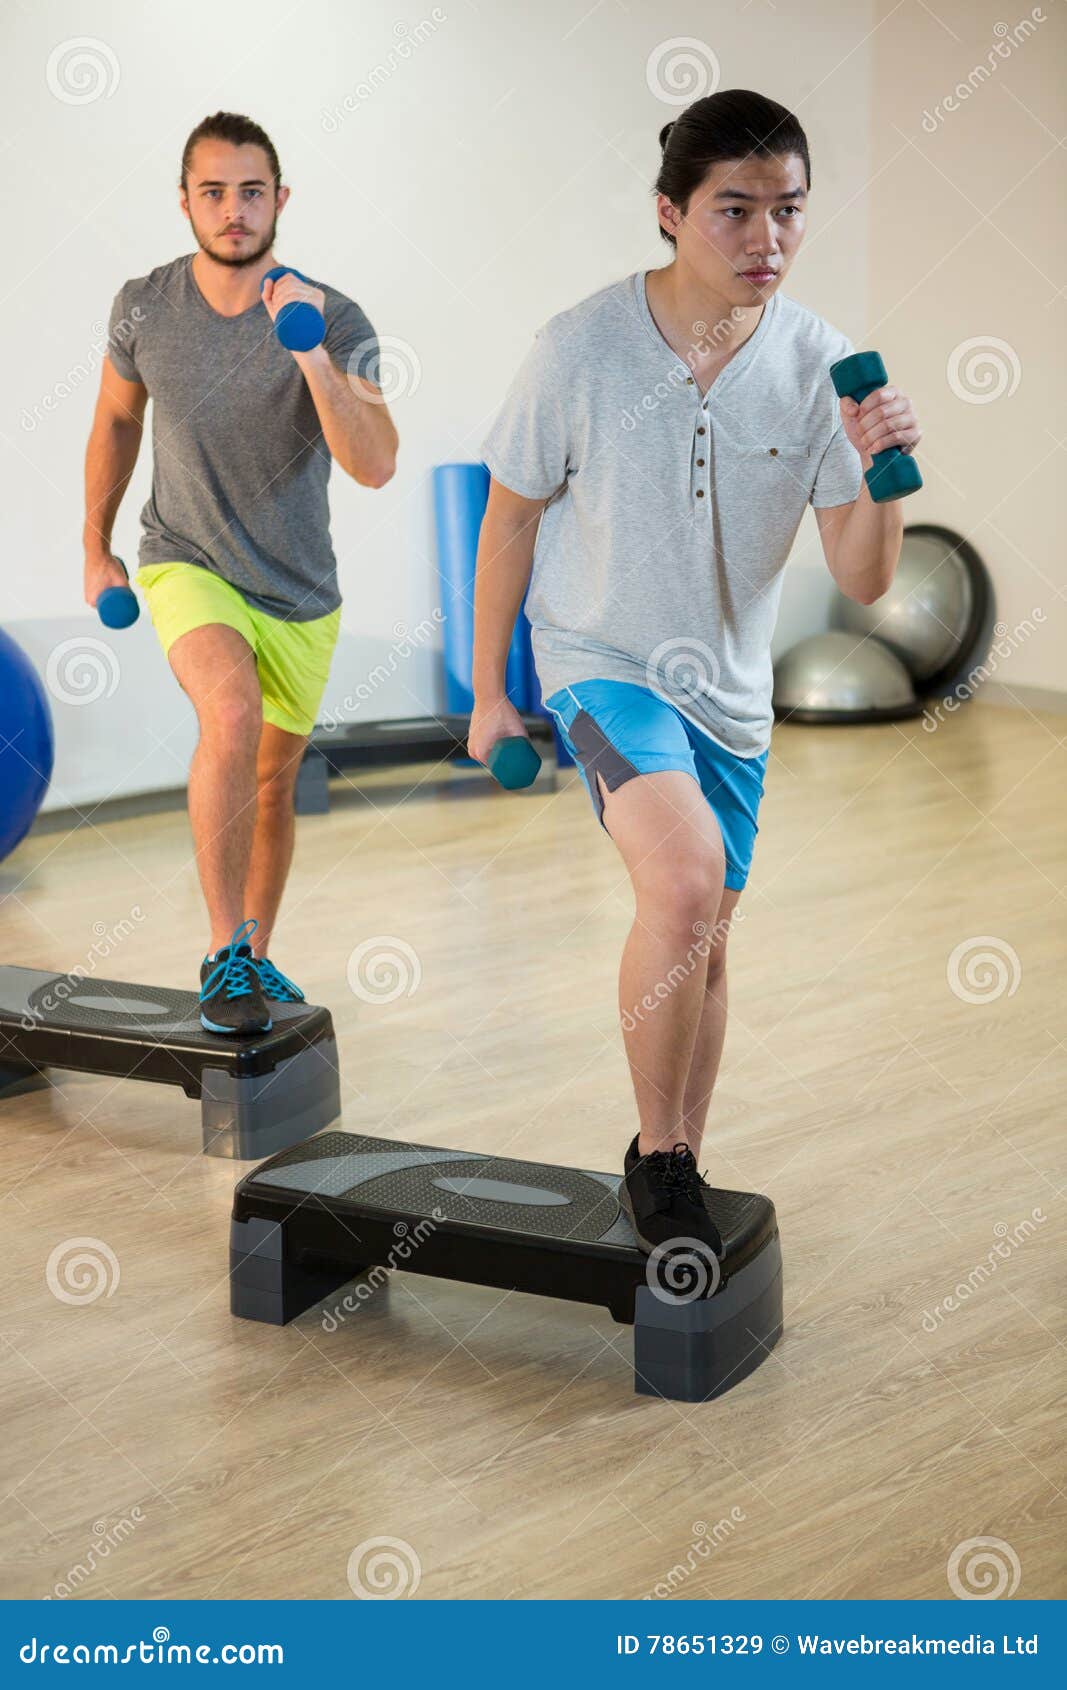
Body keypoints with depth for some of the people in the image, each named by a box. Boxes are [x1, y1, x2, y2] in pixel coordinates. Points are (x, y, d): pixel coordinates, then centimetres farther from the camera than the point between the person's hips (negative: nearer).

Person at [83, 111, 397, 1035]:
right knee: (233, 718, -30)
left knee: (275, 779, 16)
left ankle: (256, 954, 39)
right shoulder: (143, 307, -10)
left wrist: (312, 356, -42)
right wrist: (97, 549, 14)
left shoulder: (335, 321, -18)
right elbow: (117, 419, 9)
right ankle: (225, 952, -20)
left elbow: (375, 466, -30)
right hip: (188, 567, -1)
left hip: (301, 594, 2)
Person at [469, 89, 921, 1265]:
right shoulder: (581, 348, -17)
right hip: (601, 659, -4)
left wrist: (878, 474, -29)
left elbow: (862, 582, -10)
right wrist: (488, 691, 1)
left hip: (730, 689, 4)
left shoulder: (818, 364, -10)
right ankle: (660, 1161, -9)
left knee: (705, 939, 14)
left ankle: (676, 1178, 35)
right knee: (686, 877, -29)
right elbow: (511, 518, -4)